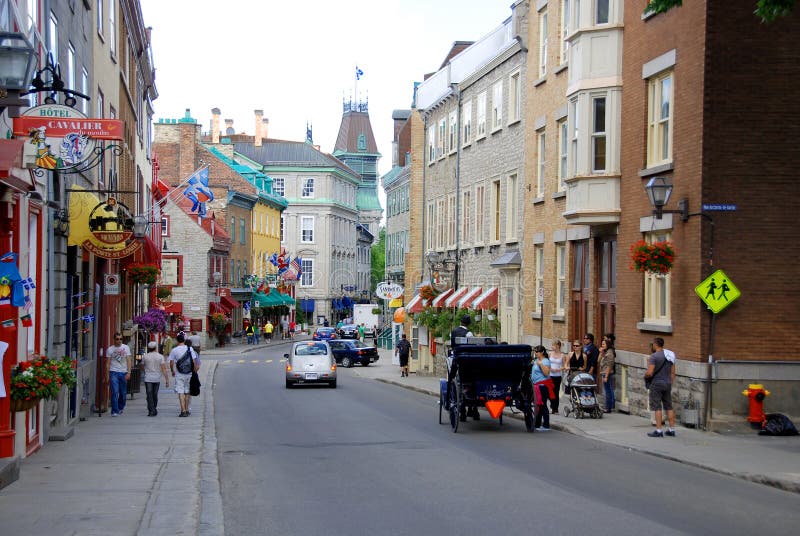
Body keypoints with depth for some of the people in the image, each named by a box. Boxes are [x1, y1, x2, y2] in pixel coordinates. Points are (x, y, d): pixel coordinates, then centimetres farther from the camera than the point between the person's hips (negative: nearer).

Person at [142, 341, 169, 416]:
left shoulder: (145, 356, -3)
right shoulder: (160, 357, -5)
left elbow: (143, 367, 11)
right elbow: (164, 369, -9)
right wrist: (167, 379, -7)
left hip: (148, 379, -2)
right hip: (157, 378, 2)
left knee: (149, 396, -2)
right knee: (155, 395, 16)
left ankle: (151, 411, -10)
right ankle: (154, 409, 28)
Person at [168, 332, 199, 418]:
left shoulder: (174, 350, -6)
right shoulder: (190, 349, -2)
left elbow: (171, 363, -3)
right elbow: (194, 362, -1)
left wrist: (172, 372, 14)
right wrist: (195, 372, 9)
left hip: (179, 374, -3)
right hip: (189, 374, 3)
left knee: (181, 392, -3)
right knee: (187, 392, 14)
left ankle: (183, 411, -14)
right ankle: (186, 410, 21)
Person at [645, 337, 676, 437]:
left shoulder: (654, 357, -13)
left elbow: (649, 373, -19)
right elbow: (672, 372, 12)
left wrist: (645, 375, 2)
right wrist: (671, 384, 19)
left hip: (656, 384, -7)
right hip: (667, 383, 7)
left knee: (657, 407, -5)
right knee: (669, 407, 11)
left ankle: (658, 430, -6)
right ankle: (672, 429, 13)